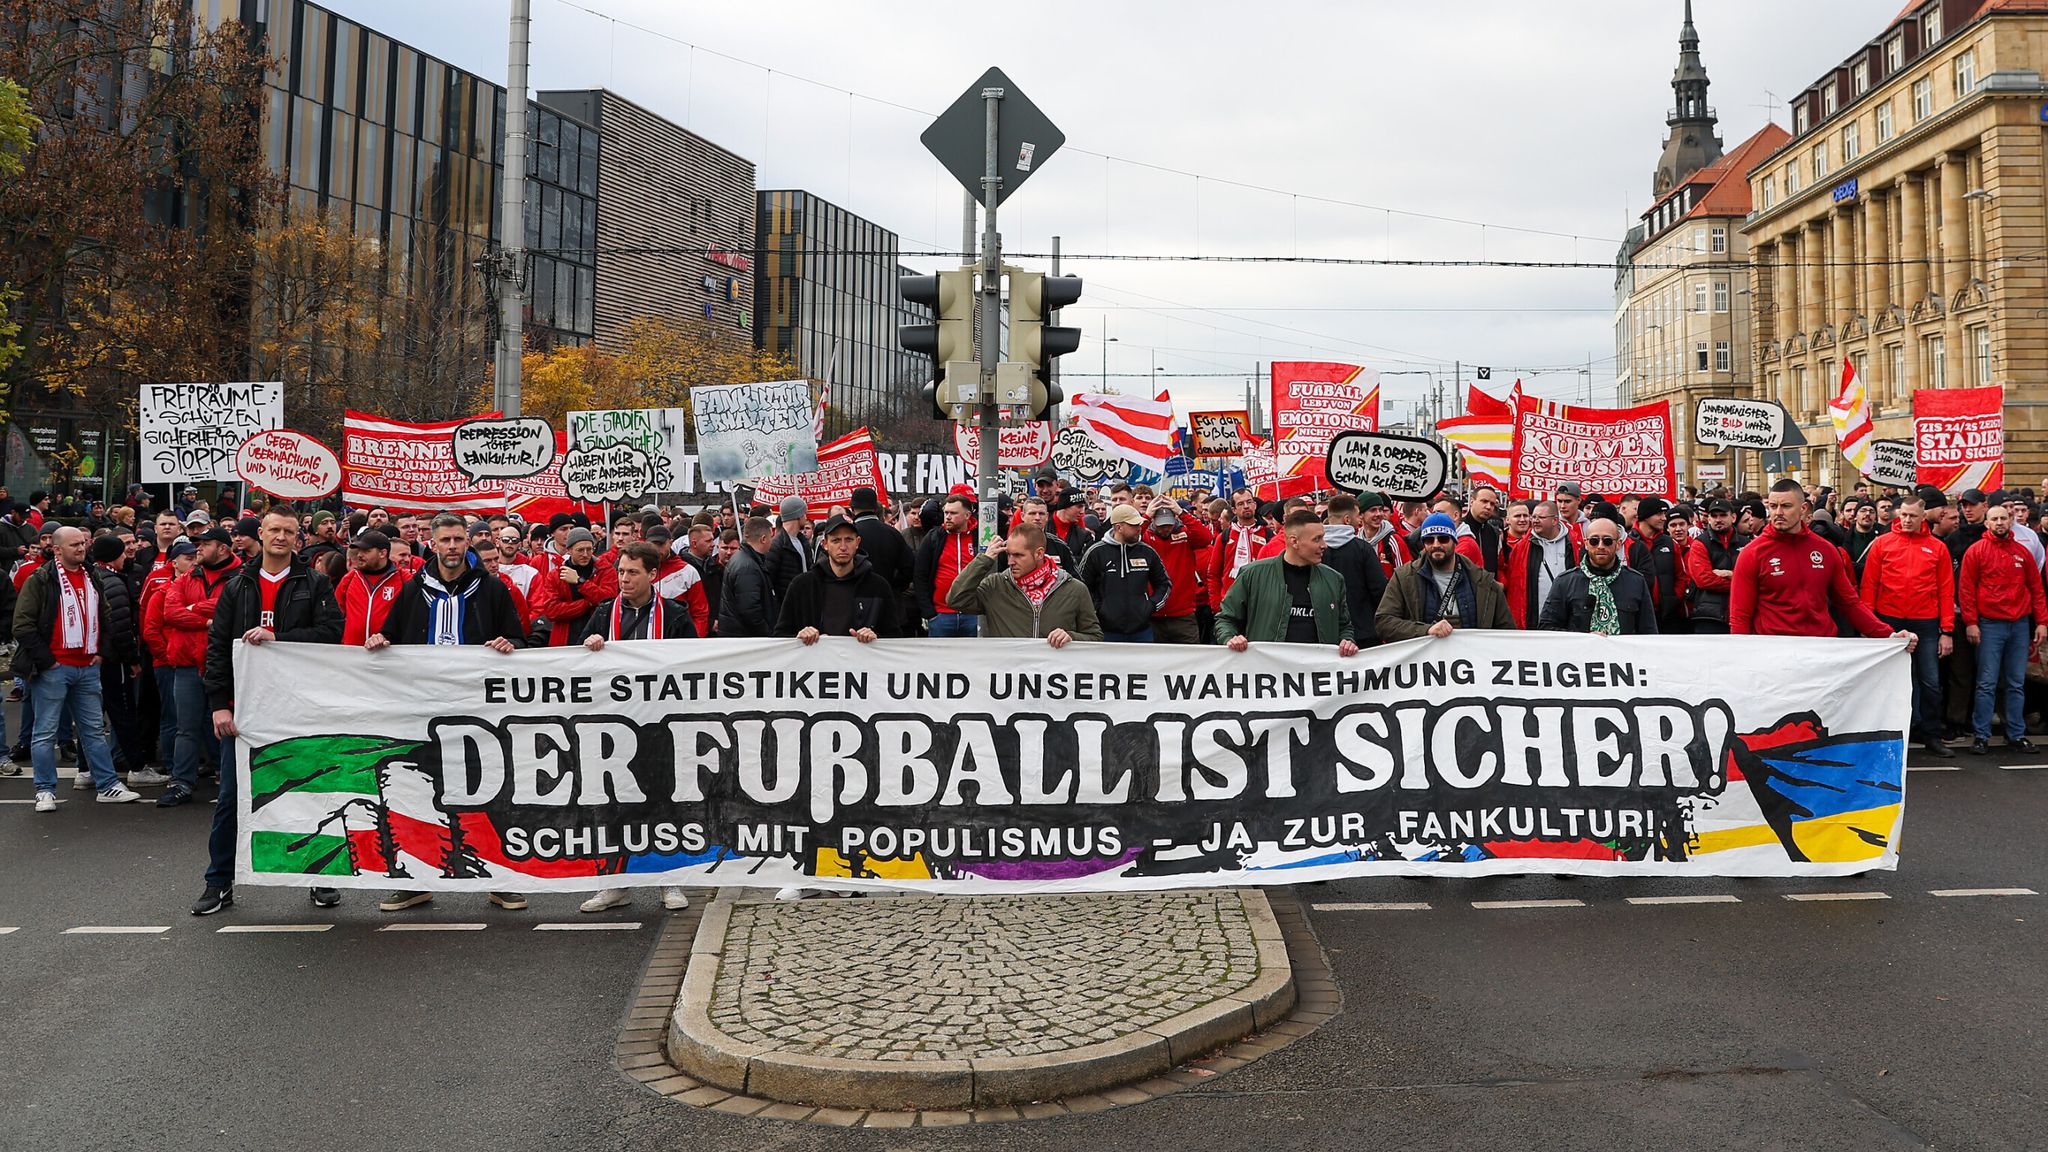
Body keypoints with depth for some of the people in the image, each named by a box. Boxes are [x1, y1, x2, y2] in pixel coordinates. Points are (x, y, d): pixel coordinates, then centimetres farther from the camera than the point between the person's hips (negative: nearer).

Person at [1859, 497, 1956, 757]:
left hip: (1926, 623, 1)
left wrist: (1946, 631, -2)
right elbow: (1869, 585, -1)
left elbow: (1946, 590, 3)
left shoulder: (1937, 548, 4)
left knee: (1930, 682, 4)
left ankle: (1931, 735, 16)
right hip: (1889, 622, -1)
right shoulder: (1882, 544, 1)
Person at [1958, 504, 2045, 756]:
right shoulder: (1976, 551, 0)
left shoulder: (2022, 552, 10)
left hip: (2020, 624, 4)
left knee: (2016, 684, 8)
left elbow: (2036, 588, 12)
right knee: (1987, 684, -3)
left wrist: (2041, 621, 5)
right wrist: (1971, 622, -10)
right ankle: (1981, 736, 1)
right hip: (1989, 625, -3)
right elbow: (1967, 588, -3)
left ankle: (2016, 735, 14)